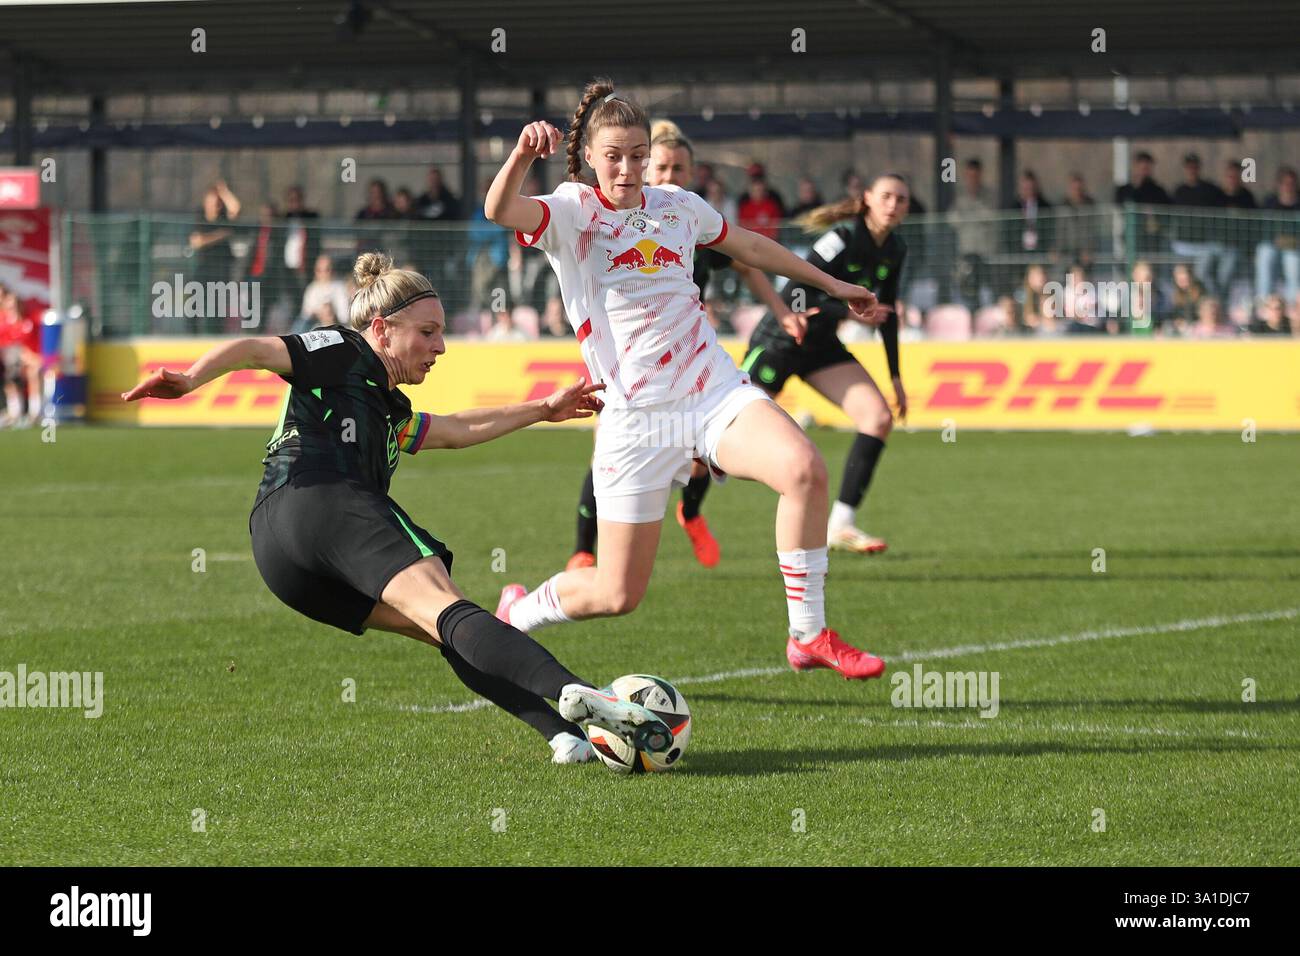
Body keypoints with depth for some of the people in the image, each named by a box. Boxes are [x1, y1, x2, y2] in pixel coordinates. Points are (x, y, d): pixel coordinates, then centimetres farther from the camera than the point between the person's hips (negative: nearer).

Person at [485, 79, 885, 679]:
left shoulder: (677, 206, 11)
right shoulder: (571, 213, -3)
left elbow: (748, 246, 30)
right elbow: (499, 211, -24)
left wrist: (830, 283, 37)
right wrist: (522, 156, -45)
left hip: (717, 392, 4)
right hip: (637, 420, -4)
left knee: (804, 469, -27)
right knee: (617, 595, -3)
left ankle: (808, 636, -14)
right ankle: (516, 613, 30)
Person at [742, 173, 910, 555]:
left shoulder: (894, 251, 2)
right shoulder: (843, 238, -22)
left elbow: (887, 312, 14)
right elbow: (793, 295, -24)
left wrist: (895, 376, 13)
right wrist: (849, 312, -31)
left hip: (822, 346, 7)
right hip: (780, 340, -7)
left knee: (879, 418, -12)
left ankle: (841, 524, -12)